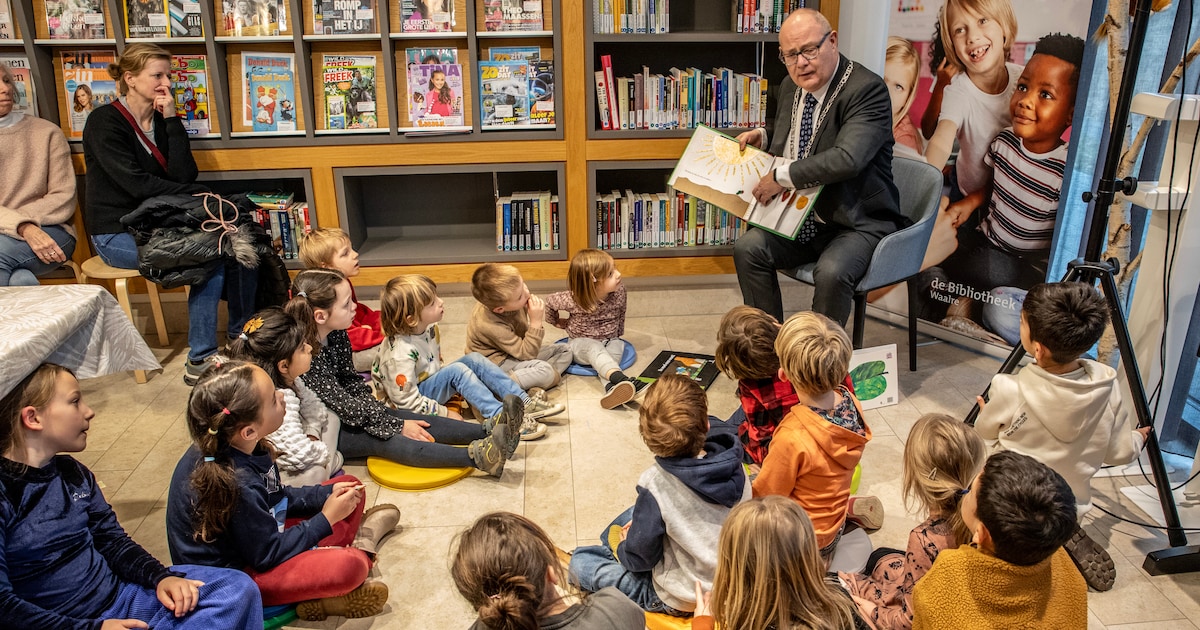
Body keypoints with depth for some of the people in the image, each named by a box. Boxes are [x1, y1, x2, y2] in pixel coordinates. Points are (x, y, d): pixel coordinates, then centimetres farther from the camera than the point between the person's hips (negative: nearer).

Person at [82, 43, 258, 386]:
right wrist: (202, 195, -21)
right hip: (117, 236, -6)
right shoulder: (105, 122, -10)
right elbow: (137, 184, -21)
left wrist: (172, 121, -11)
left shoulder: (162, 121, 8)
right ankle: (199, 362, -22)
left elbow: (184, 177, -7)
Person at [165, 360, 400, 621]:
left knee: (349, 486, 11)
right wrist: (326, 518, -17)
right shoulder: (235, 485, -34)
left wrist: (327, 494, -2)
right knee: (348, 566, -30)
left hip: (257, 538, 9)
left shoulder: (237, 447, -9)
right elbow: (268, 556, -23)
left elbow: (277, 497, 8)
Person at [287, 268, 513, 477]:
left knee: (417, 422, -11)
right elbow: (344, 405, -26)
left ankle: (487, 431, -26)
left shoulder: (336, 335, -4)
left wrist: (378, 411, -11)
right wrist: (397, 425, -20)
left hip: (353, 414, 9)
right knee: (385, 439, -28)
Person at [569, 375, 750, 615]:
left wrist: (625, 548, 7)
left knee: (580, 560, 10)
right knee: (633, 515, 26)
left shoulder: (656, 485, -31)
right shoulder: (731, 461, -16)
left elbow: (639, 558, -18)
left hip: (681, 600, -6)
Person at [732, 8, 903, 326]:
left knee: (831, 272, -33)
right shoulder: (790, 86, 6)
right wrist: (763, 135, 5)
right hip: (801, 218, 7)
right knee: (747, 247, -15)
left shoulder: (867, 89, -18)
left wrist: (781, 177, -25)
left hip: (858, 222, -7)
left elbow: (847, 159, -33)